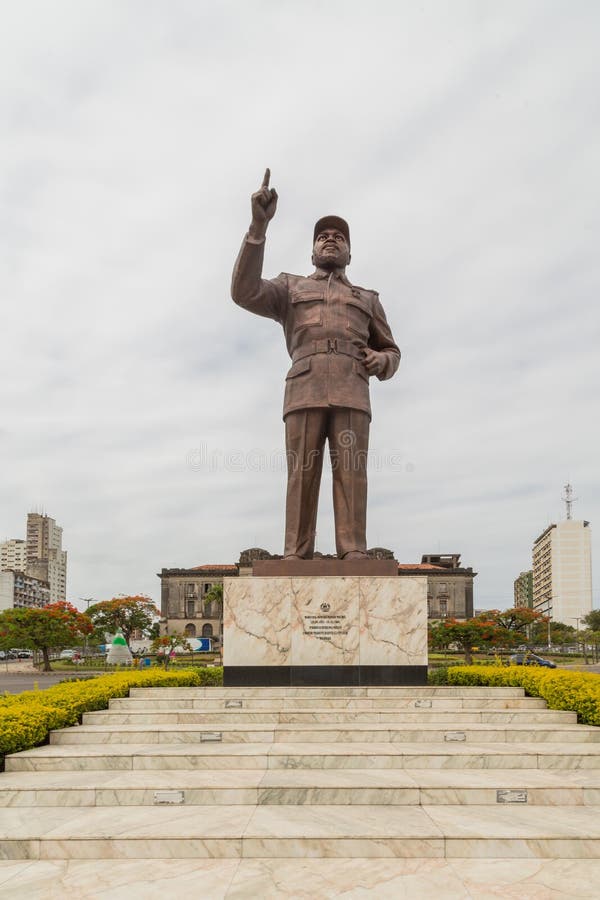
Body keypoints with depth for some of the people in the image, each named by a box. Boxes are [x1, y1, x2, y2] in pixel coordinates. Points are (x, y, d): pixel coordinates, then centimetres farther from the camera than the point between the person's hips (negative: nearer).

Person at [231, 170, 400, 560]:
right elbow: (245, 292, 3)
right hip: (305, 391, -1)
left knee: (351, 471, -12)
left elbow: (391, 354, 28)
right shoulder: (291, 288, 24)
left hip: (352, 392, 1)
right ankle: (296, 558, -13)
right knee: (303, 473, -11)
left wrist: (380, 361, 0)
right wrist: (259, 225, -7)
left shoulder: (367, 299, 30)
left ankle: (354, 557, -18)